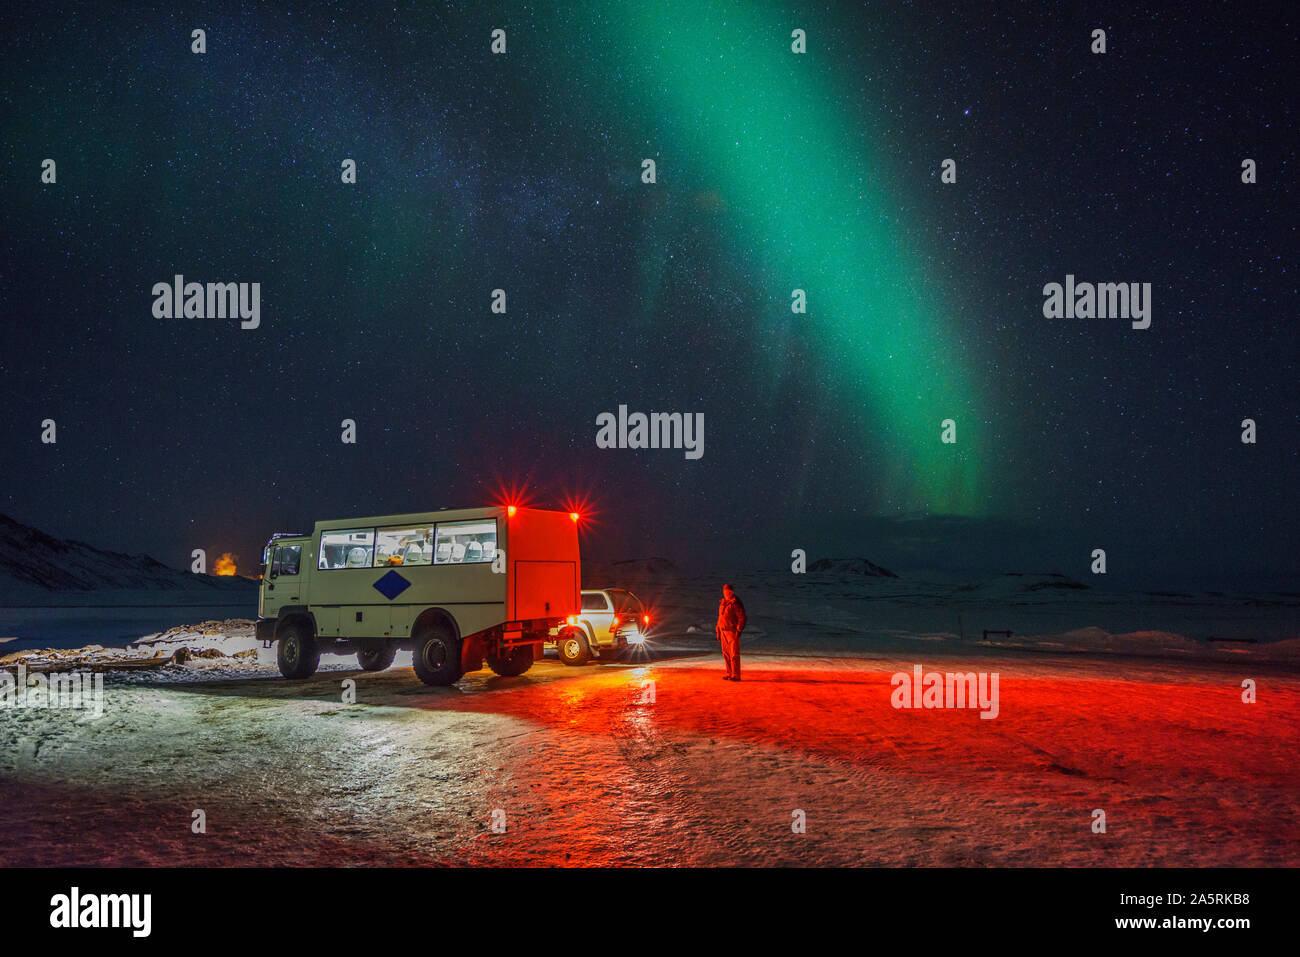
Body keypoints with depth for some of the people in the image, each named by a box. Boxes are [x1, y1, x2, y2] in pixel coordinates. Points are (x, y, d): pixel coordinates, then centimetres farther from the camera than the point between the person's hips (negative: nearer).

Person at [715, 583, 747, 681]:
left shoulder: (735, 603, -10)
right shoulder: (723, 603, 15)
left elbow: (742, 617, -13)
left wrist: (739, 630, -17)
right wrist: (718, 631, 19)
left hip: (733, 631, -8)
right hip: (724, 631, 8)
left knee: (734, 654, -9)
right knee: (726, 654, 9)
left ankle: (736, 675, -8)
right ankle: (730, 674, 15)